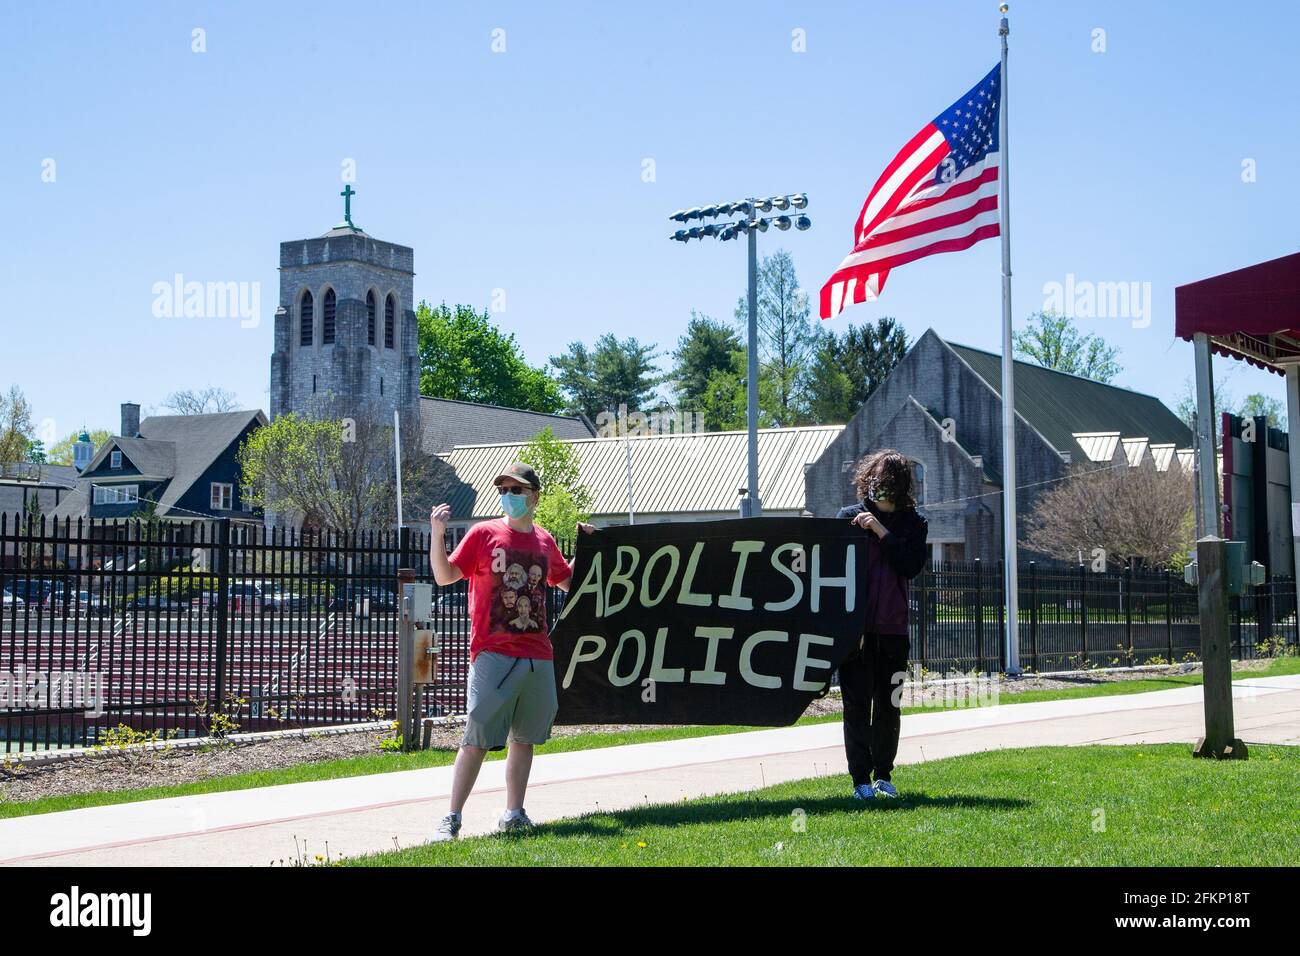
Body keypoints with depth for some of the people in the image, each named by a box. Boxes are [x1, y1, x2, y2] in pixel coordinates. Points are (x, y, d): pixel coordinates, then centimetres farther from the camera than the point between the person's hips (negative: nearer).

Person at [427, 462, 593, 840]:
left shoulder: (544, 540, 12)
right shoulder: (484, 533, -1)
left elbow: (568, 581, 28)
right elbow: (445, 575, -4)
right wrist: (437, 534, -16)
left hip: (537, 655, 5)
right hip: (493, 653, -5)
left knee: (524, 737, 10)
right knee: (478, 739, -9)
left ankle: (513, 814, 19)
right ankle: (452, 818, -4)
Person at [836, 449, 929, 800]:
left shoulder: (913, 524, 8)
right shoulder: (849, 516, 5)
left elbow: (911, 567, -8)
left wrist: (881, 531, -13)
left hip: (893, 629, 2)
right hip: (856, 626, -1)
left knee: (888, 706, 8)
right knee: (857, 703, -3)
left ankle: (883, 775, 20)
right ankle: (861, 779, 0)